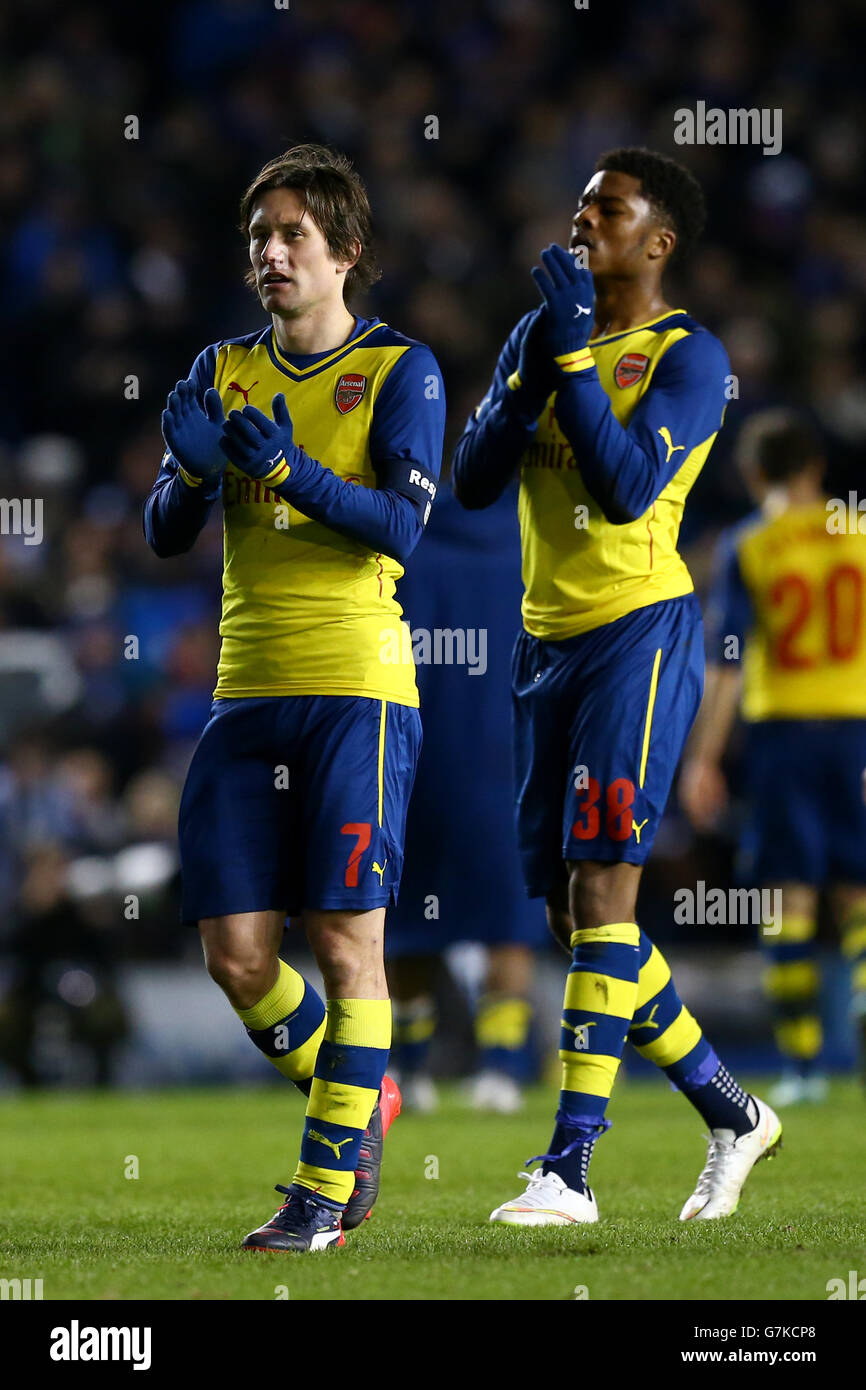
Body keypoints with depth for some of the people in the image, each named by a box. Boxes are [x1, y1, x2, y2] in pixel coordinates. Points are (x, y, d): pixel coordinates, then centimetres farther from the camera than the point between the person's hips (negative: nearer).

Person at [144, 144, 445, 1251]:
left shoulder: (399, 370, 1)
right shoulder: (226, 371, 15)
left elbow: (403, 526, -10)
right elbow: (165, 534, 9)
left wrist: (289, 468, -22)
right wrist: (193, 468, -12)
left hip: (354, 690, -5)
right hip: (246, 693, 5)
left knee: (344, 942, -7)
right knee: (235, 955, 1)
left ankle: (330, 1184, -1)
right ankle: (357, 1100, 25)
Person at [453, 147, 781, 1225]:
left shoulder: (688, 356, -6)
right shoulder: (543, 333, 15)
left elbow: (628, 488, -20)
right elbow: (472, 483, 8)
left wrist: (572, 356, -19)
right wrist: (531, 372, -6)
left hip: (639, 631, -8)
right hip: (548, 639, 8)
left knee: (599, 891, -14)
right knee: (570, 911, 8)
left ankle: (570, 1165, -15)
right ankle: (732, 1115, 23)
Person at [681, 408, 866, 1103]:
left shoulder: (747, 546, -2)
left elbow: (726, 662, -4)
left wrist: (703, 759, 0)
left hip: (781, 727, -2)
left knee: (791, 894, 1)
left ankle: (802, 1061, -2)